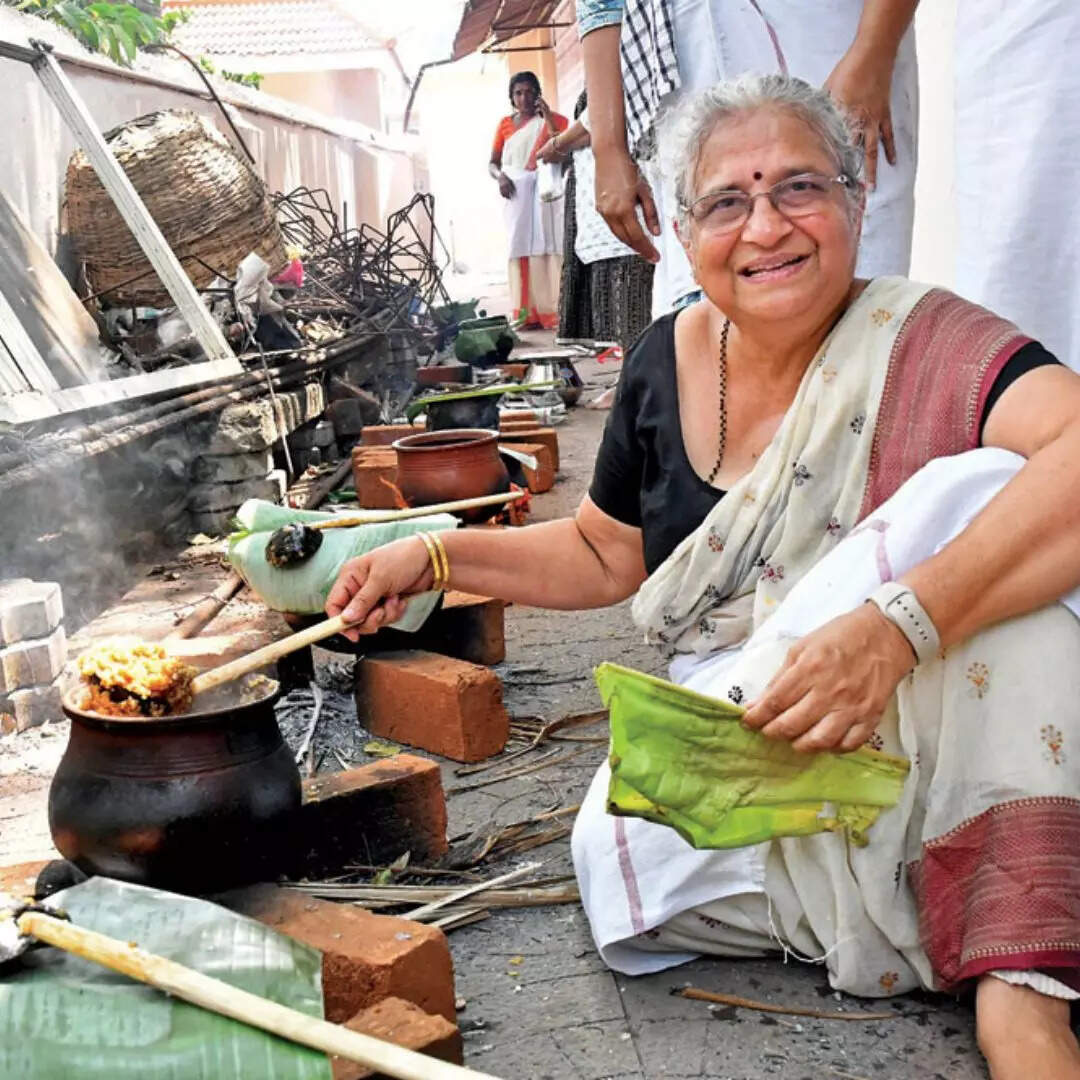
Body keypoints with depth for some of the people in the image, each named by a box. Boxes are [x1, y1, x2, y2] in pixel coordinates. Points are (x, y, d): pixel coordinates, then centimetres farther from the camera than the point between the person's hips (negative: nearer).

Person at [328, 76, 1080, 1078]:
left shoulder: (923, 345, -15)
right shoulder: (669, 360, 2)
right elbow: (604, 554, 17)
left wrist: (898, 624, -46)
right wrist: (436, 556, 5)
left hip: (924, 718, -2)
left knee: (978, 490, -31)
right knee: (623, 853, -30)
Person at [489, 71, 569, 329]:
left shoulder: (552, 119, 7)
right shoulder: (506, 124, 14)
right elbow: (492, 163, 15)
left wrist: (548, 117, -12)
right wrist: (500, 177, -7)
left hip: (545, 190, -2)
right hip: (517, 193, 2)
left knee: (548, 245, -10)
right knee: (521, 248, -4)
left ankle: (554, 311, -13)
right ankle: (527, 313, -6)